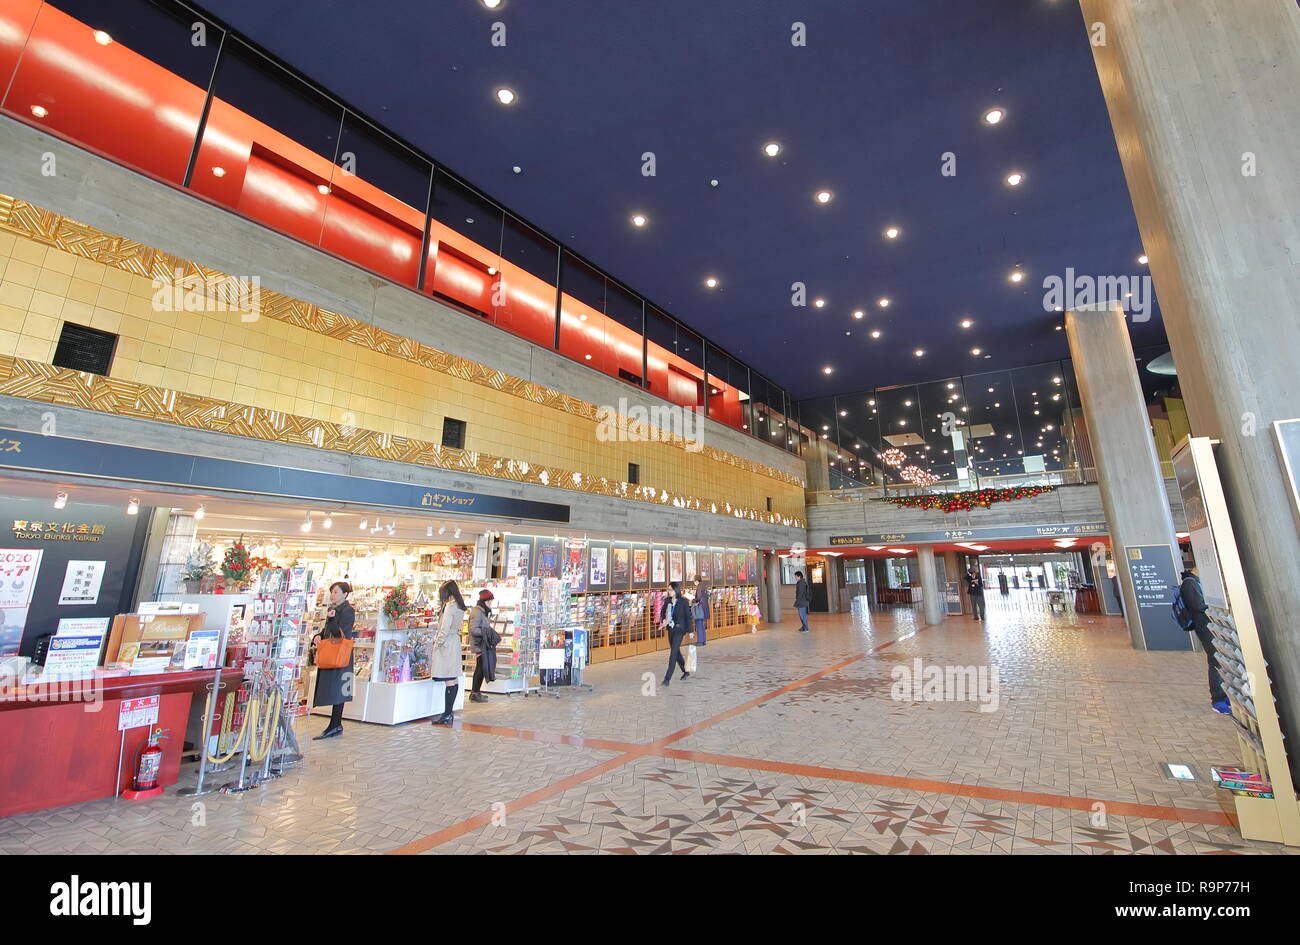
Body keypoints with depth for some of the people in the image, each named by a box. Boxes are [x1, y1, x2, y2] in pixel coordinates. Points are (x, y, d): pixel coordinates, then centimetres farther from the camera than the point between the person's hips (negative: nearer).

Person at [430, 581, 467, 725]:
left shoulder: (449, 607, -15)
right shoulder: (459, 607, 11)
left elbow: (445, 629, -18)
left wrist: (437, 643, -5)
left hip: (446, 645, -9)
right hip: (455, 643, 9)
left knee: (449, 680, -7)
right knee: (454, 679, 11)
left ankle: (447, 715, -3)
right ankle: (449, 712, 19)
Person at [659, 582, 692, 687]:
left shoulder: (683, 601, -9)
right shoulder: (667, 600, 3)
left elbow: (688, 616, -6)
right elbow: (662, 612, 14)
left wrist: (689, 631, -7)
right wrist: (663, 619, -7)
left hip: (679, 629, -6)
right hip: (670, 628, 6)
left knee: (673, 652, -12)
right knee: (676, 651, 16)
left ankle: (668, 678, -13)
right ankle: (686, 672, 35)